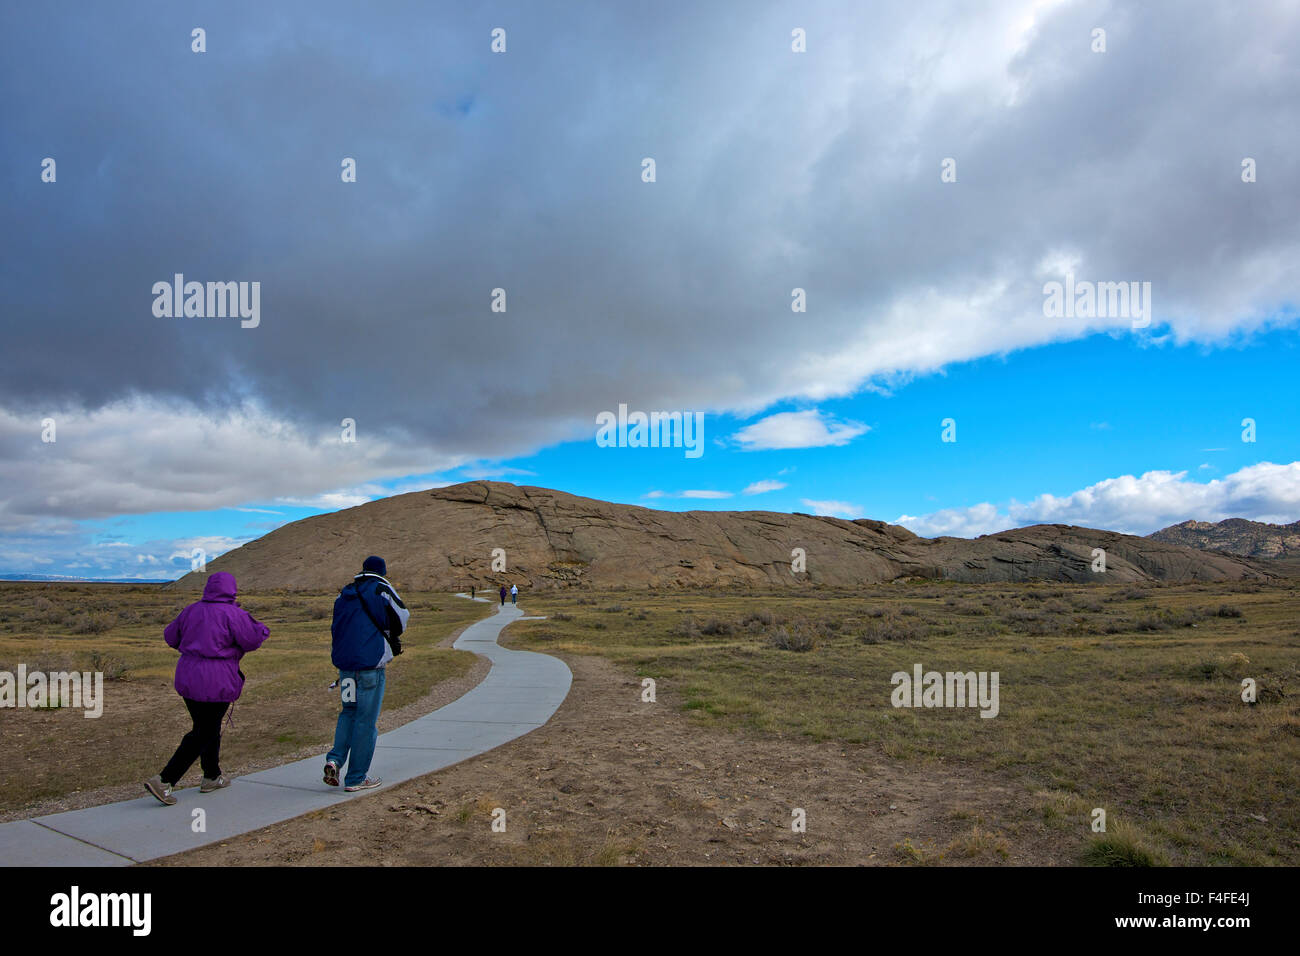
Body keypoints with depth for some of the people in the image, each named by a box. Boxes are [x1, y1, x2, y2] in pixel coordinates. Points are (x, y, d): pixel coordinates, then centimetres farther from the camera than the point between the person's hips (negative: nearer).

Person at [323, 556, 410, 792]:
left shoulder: (344, 594, 14)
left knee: (349, 711, 22)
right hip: (371, 663, -6)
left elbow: (337, 628, 18)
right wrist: (392, 638, 22)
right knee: (366, 719, 2)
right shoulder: (383, 590, -4)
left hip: (343, 661, 6)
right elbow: (402, 618, 2)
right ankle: (356, 778, 7)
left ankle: (335, 759, 4)